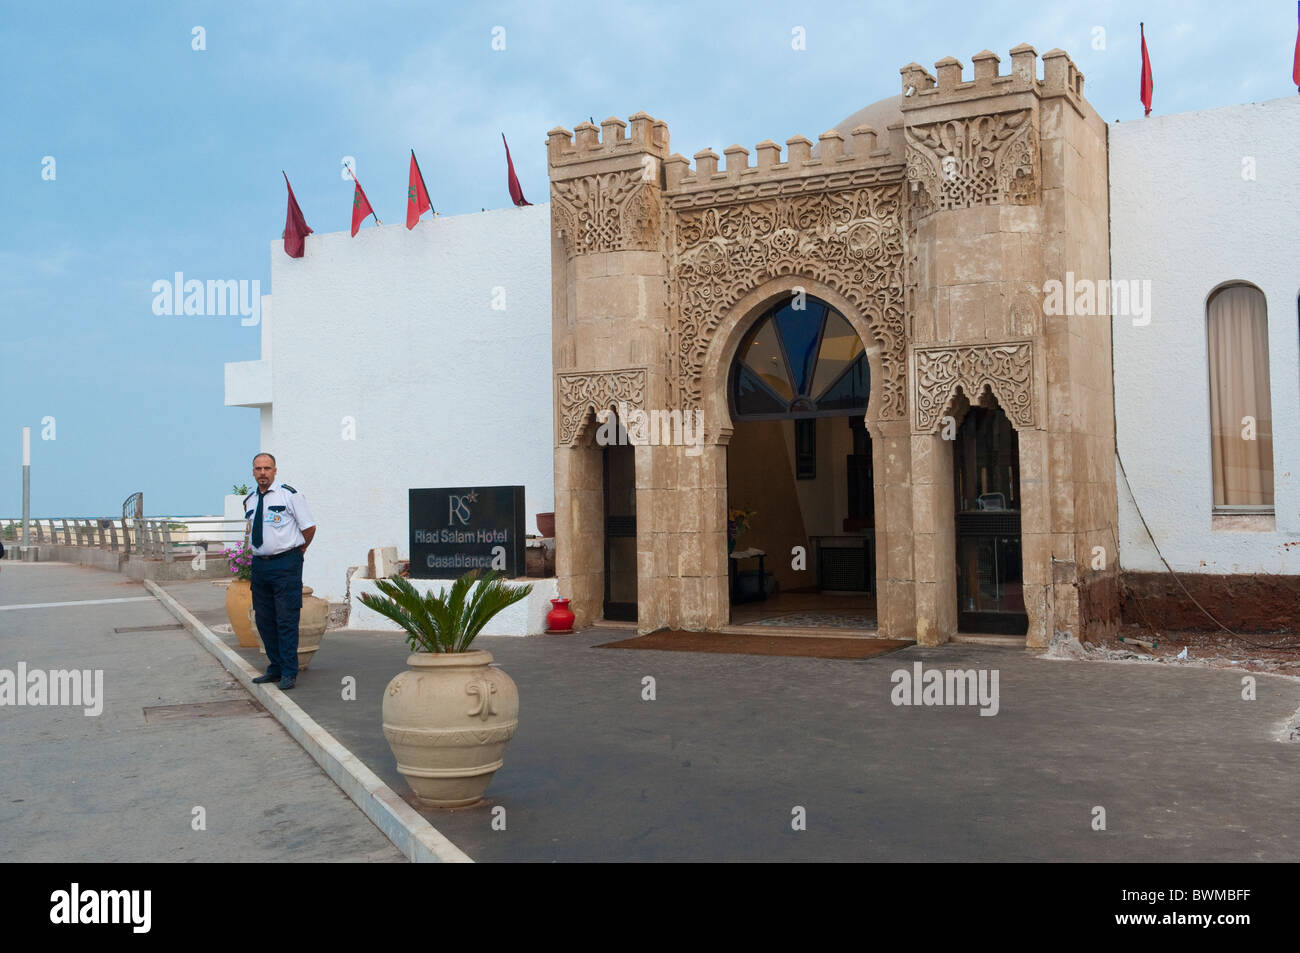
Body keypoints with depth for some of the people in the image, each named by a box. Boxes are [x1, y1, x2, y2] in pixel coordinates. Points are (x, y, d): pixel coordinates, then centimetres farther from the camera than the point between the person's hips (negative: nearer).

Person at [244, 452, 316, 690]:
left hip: (286, 564, -6)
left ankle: (289, 673, 0)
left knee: (286, 619, -6)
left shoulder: (289, 494, -5)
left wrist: (300, 549, 9)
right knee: (264, 619, 10)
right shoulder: (249, 501, 12)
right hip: (259, 563, 6)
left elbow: (309, 527, -2)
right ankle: (275, 668, 21)